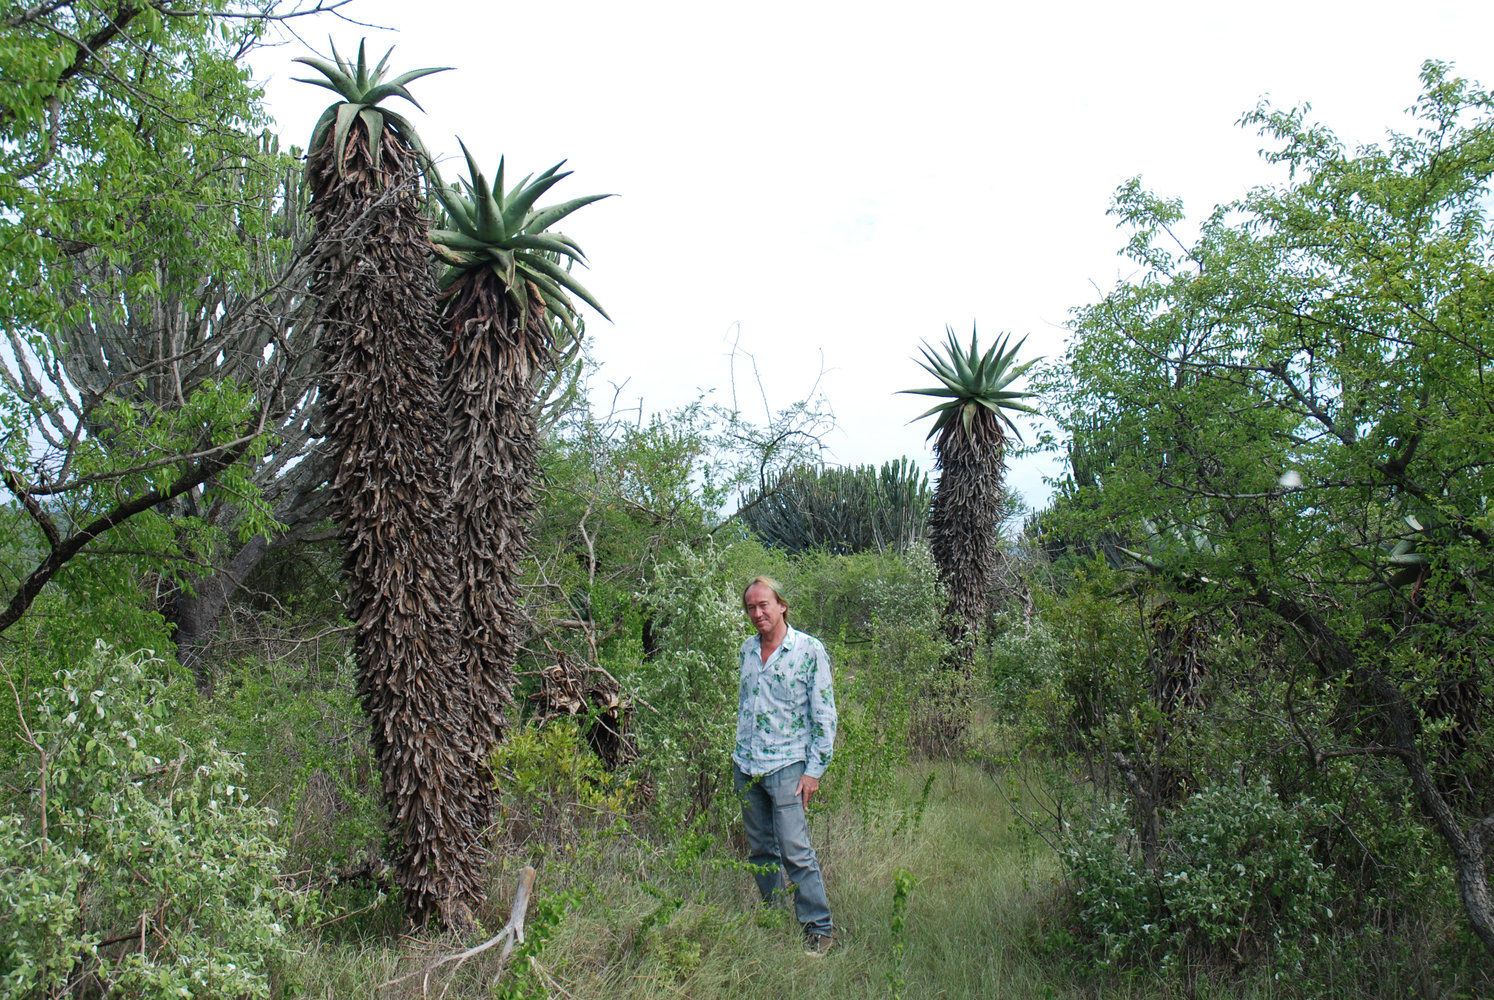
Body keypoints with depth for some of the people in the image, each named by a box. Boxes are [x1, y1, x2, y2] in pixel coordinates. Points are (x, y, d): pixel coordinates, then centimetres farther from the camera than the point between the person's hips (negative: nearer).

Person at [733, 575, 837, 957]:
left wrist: (814, 769, -11)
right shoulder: (747, 650, 10)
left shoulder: (809, 650, -7)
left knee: (795, 850, -10)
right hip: (745, 765, 6)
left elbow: (824, 714, -7)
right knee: (760, 850, 11)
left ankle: (819, 929, 0)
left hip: (786, 764, -6)